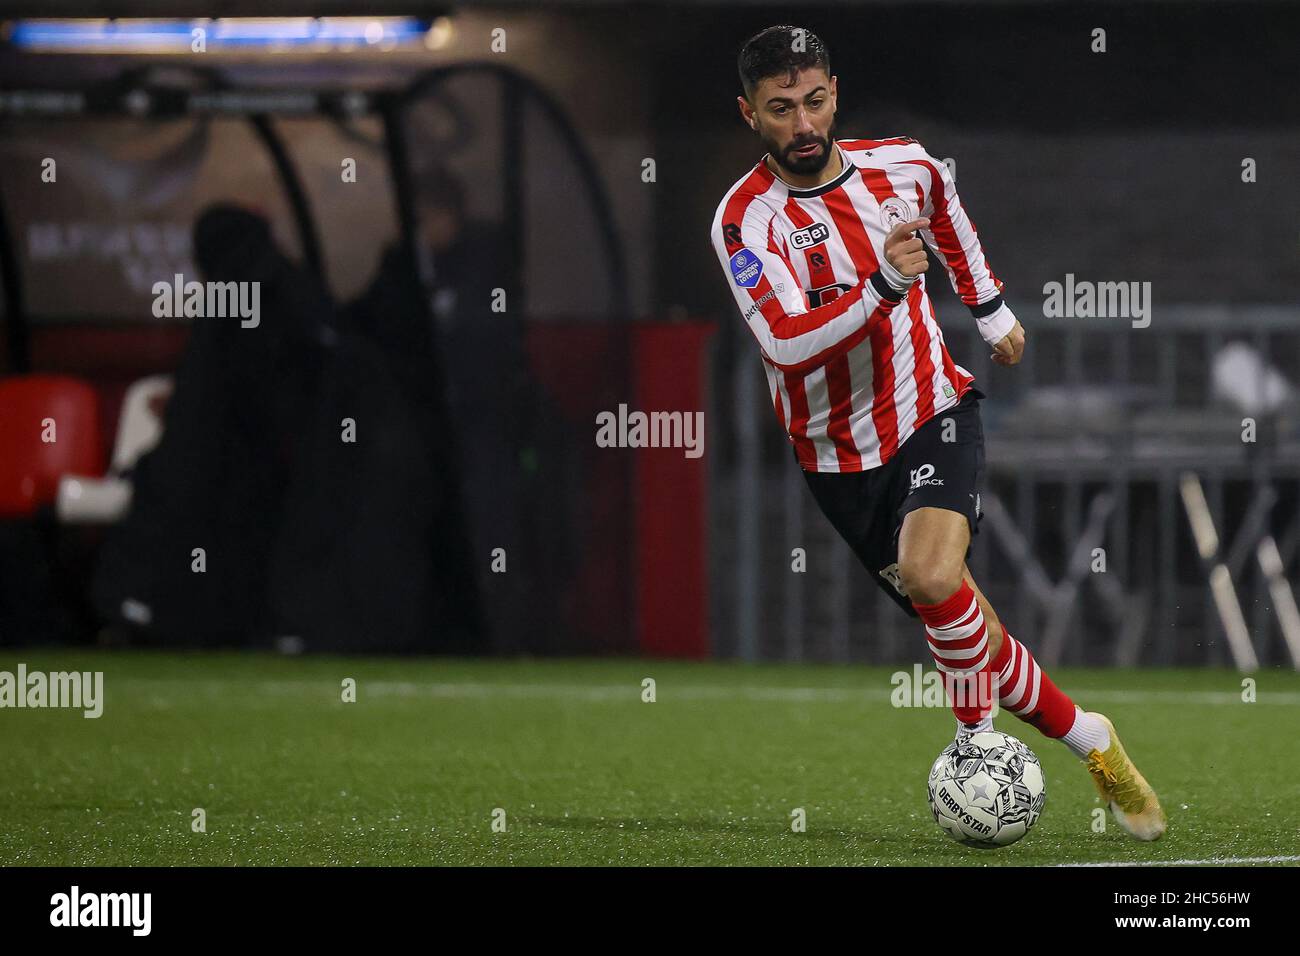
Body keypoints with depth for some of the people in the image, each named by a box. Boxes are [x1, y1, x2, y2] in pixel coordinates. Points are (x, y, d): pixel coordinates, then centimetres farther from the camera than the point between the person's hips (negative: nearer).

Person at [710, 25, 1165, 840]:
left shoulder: (903, 165, -5)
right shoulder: (747, 219, -18)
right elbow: (787, 342, -31)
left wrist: (992, 310, 30)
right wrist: (882, 285, -43)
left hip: (933, 412, 0)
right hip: (842, 458, 0)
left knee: (932, 574, -28)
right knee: (959, 624, 3)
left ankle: (978, 739, -8)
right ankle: (1090, 741, 21)